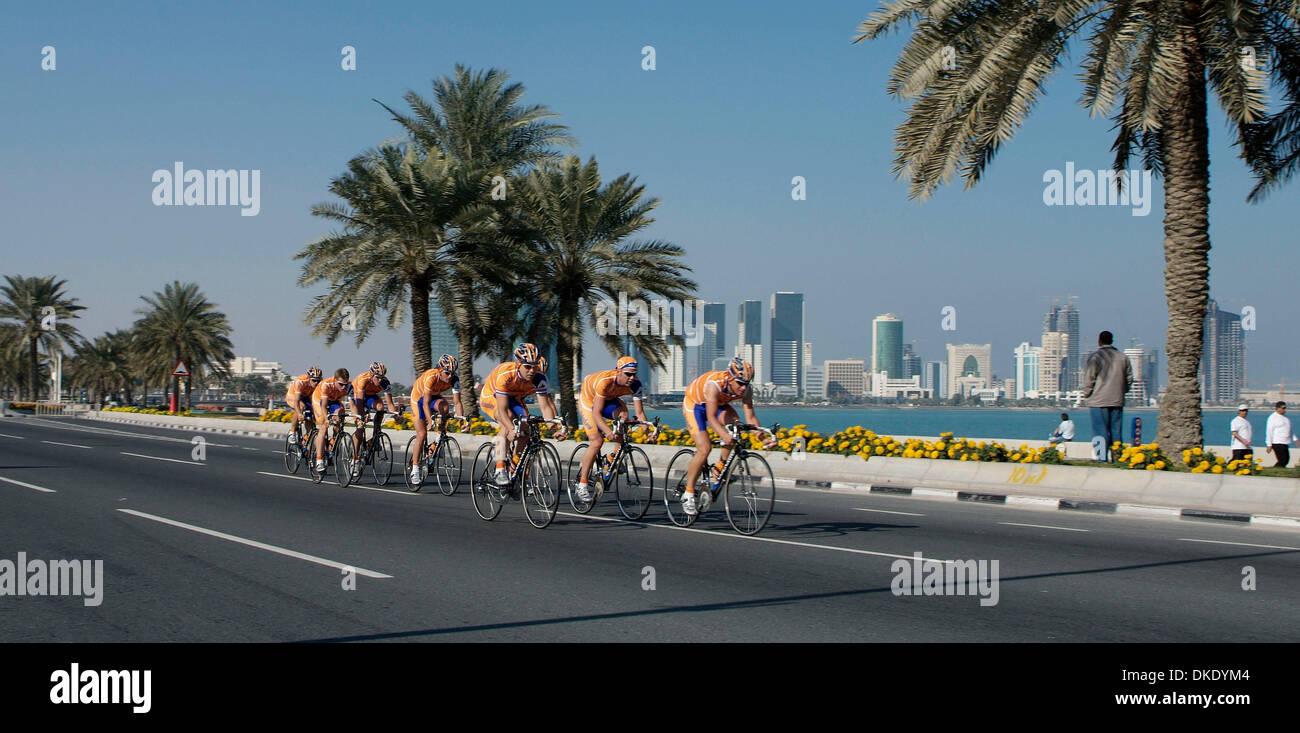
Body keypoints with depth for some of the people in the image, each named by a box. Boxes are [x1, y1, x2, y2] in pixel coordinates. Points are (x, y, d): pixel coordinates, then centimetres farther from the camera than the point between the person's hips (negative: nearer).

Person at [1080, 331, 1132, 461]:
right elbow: (1129, 378, 14)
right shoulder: (1122, 357, 10)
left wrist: (1086, 395, 2)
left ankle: (1102, 458, -10)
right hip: (1117, 401, 5)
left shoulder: (1095, 357, -6)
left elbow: (1089, 379, -9)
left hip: (1098, 401, -5)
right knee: (1116, 431, 8)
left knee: (1100, 431, -4)